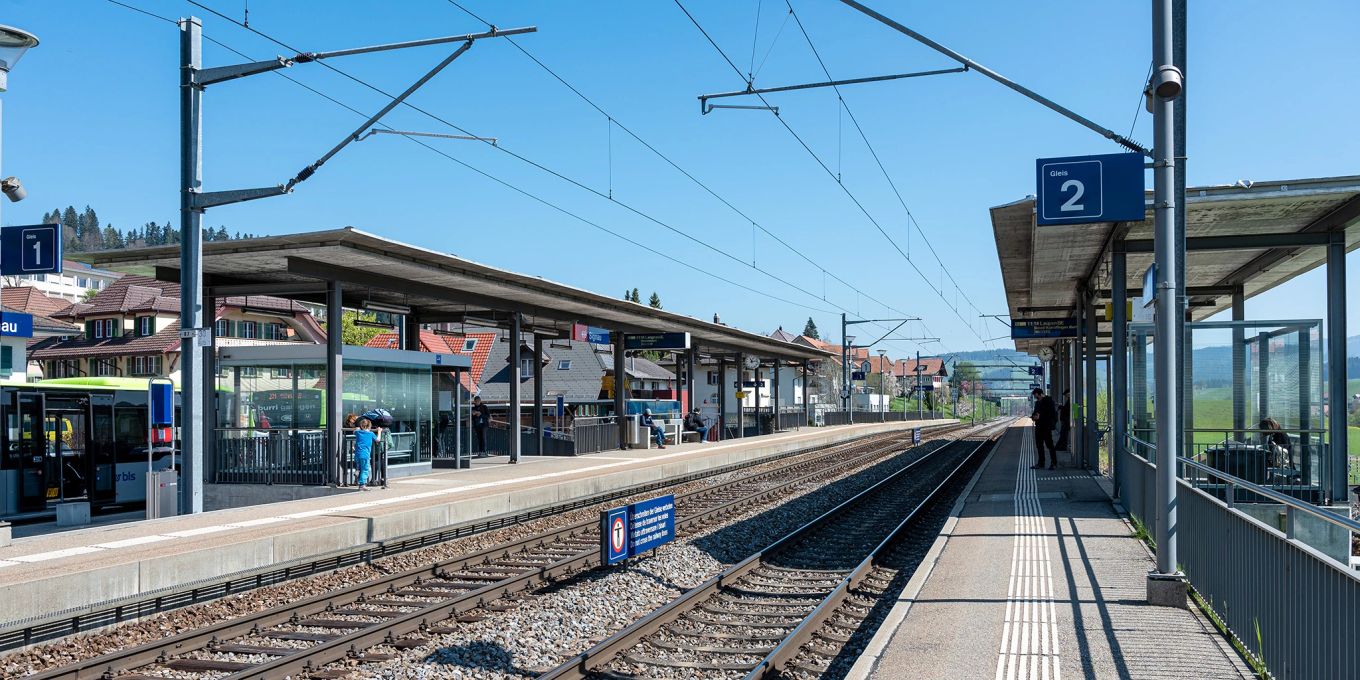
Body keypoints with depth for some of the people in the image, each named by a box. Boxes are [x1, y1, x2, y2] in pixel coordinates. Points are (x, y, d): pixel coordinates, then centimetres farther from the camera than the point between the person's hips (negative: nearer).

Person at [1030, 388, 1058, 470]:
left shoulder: (1049, 401, -9)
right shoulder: (1037, 402, 15)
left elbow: (1051, 414, -15)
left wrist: (1040, 416, -20)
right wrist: (1033, 415, -2)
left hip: (1046, 427, -8)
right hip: (1038, 426, 8)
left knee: (1049, 444, -5)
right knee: (1039, 445, 11)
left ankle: (1054, 463, 0)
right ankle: (1040, 462, 18)